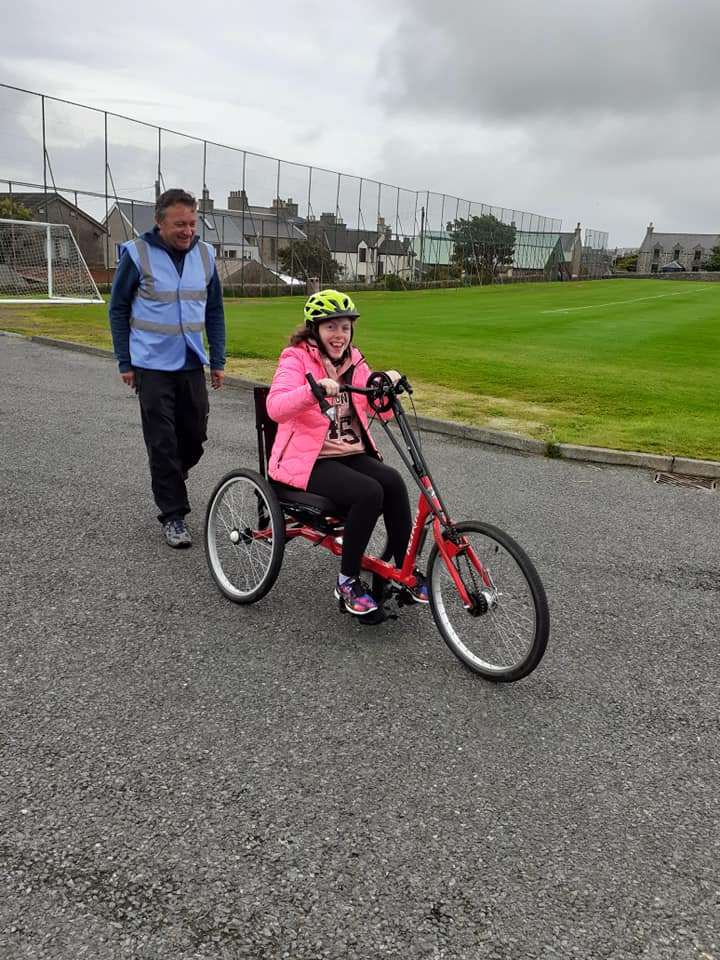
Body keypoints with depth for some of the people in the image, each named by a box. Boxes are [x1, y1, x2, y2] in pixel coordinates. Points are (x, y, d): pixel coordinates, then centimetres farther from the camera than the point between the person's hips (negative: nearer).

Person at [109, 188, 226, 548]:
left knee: (195, 436, 9)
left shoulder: (205, 254, 3)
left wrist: (218, 361, 7)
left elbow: (215, 311, 10)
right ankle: (173, 515, 8)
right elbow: (118, 309, 0)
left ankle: (168, 481, 37)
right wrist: (124, 362, -2)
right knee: (163, 443, -2)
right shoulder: (137, 254, -8)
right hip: (152, 366, -4)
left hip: (192, 365, 4)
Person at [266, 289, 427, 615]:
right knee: (369, 492, -29)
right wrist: (313, 390, -42)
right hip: (308, 459, -5)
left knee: (393, 481, -23)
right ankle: (348, 581, -13)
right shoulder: (296, 358, -6)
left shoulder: (353, 361, 12)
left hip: (351, 454, 6)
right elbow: (275, 408, -25)